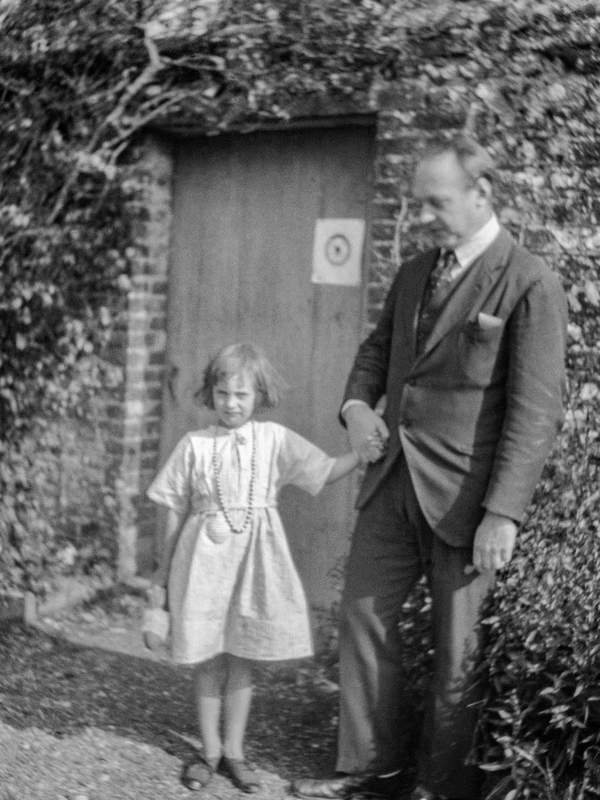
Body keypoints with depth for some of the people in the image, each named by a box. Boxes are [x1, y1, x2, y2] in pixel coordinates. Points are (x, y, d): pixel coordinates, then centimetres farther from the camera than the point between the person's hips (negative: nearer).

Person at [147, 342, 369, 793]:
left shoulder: (275, 439, 1)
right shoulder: (194, 446, 0)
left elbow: (327, 471, -2)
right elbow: (176, 514, 5)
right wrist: (164, 574, 10)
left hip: (255, 561, 1)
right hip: (203, 560, 0)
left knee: (242, 662, 9)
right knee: (208, 663, 7)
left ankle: (234, 751, 24)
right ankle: (210, 751, 23)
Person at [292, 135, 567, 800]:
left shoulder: (530, 285, -11)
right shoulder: (413, 274, 11)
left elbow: (536, 411, -15)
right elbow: (377, 348, 23)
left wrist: (503, 512, -19)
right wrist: (357, 403, 1)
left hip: (463, 495, -7)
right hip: (394, 480, 7)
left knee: (457, 644, 7)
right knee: (363, 614, 10)